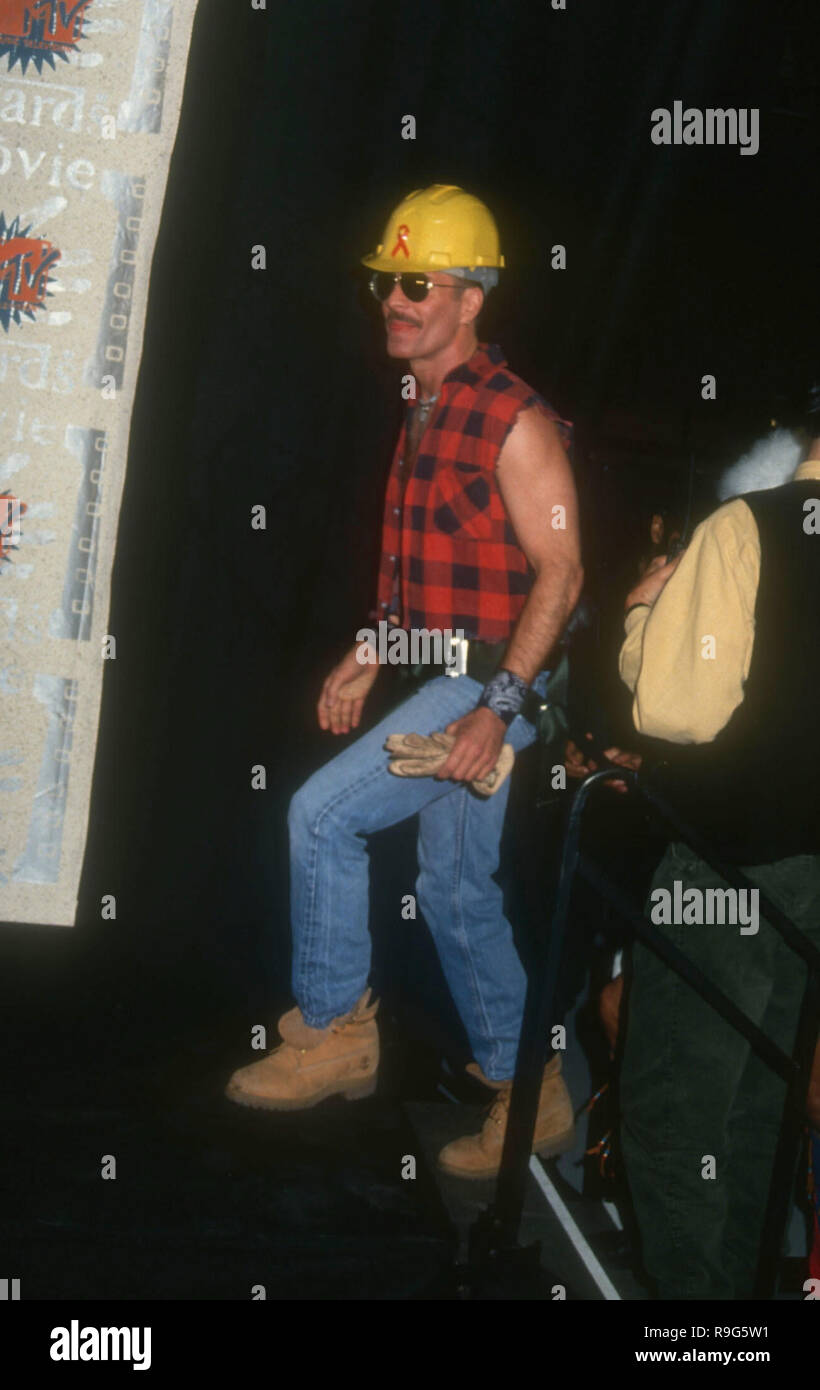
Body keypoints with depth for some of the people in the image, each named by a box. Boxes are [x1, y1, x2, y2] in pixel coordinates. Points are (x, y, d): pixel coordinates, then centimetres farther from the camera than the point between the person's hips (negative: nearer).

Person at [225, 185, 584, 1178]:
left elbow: (561, 573, -19)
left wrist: (498, 706, -24)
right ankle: (526, 1093, 26)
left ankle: (332, 1032, 5)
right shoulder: (425, 412, 13)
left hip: (492, 685, -9)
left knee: (323, 813, -12)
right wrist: (368, 658, 16)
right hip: (448, 680, 9)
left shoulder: (513, 421, -15)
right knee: (455, 891, 12)